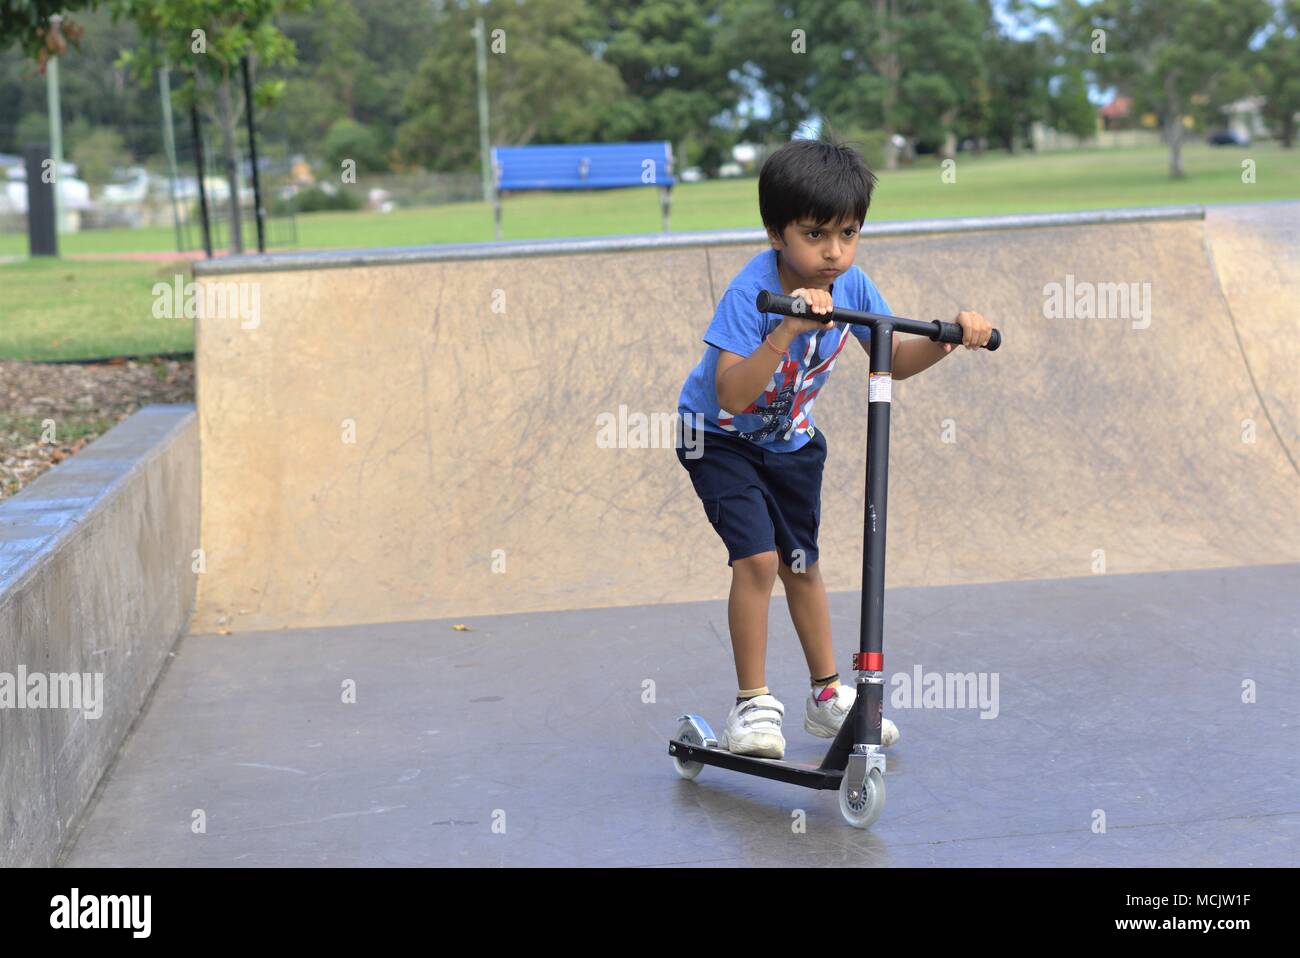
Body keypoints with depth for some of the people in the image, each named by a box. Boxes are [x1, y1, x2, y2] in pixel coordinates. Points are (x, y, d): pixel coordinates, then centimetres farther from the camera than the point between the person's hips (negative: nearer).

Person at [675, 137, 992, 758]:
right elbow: (732, 393, -43)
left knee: (801, 562, 15)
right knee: (758, 557, -18)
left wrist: (947, 338, -21)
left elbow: (895, 362, -2)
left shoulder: (851, 286, -16)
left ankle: (828, 696, 28)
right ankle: (752, 702, -3)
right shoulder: (751, 292, -32)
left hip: (791, 438, 5)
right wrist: (787, 332, -56)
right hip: (720, 435, -5)